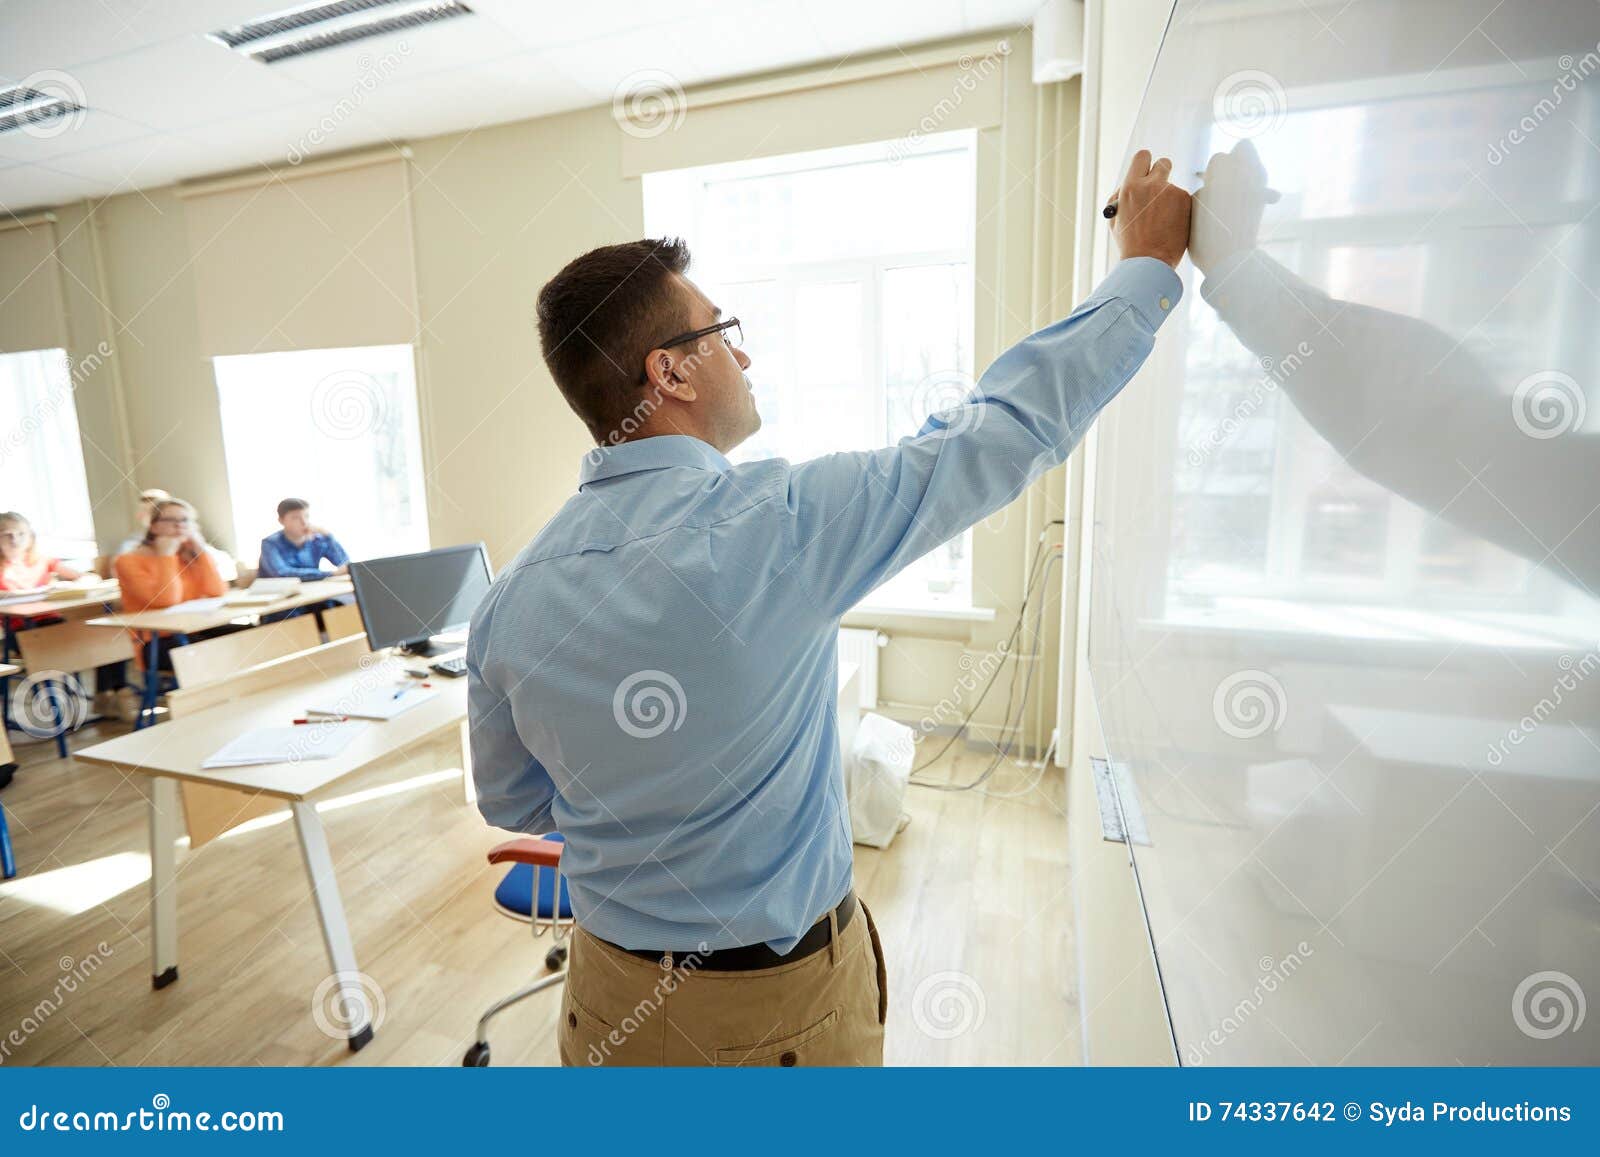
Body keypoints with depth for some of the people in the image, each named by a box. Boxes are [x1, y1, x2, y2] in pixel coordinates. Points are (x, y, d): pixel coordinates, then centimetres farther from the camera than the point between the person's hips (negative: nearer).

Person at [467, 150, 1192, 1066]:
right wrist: (1149, 261, -2)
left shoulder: (512, 597, -12)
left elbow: (512, 804, 2)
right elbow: (1007, 427, -17)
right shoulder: (779, 523, -29)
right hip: (782, 1003, -3)